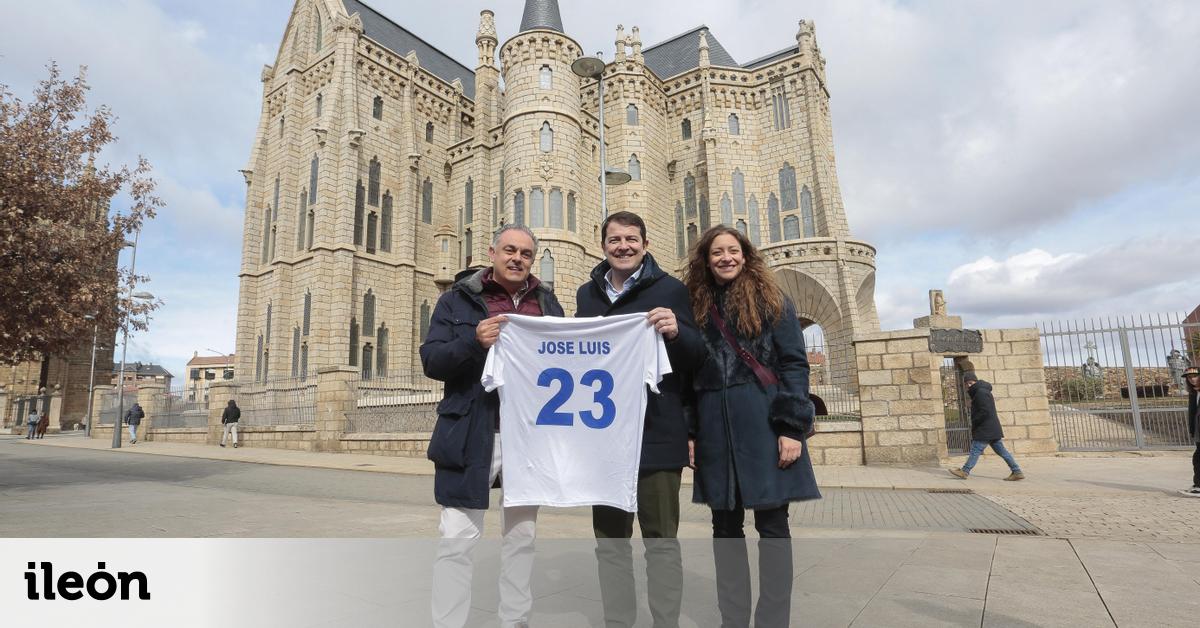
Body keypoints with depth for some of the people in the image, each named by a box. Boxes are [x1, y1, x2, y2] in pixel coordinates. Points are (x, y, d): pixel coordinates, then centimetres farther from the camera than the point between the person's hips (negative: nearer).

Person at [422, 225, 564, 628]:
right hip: (472, 437, -3)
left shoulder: (547, 303, 12)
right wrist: (473, 341, -21)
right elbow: (431, 361, -5)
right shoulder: (459, 299, 3)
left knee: (521, 537, 14)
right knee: (457, 539, 1)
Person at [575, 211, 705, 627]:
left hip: (656, 433, -4)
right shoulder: (587, 294, 12)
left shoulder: (669, 289, -2)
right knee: (609, 539, 13)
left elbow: (696, 355, -5)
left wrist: (676, 332, -24)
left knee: (661, 539, 8)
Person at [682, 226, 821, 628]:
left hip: (764, 423, -3)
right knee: (726, 525, 10)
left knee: (772, 523, 3)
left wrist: (792, 427, -12)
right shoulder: (697, 307, 12)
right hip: (716, 428, 3)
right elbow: (689, 375, 11)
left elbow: (795, 364, -3)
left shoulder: (770, 300, 3)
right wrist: (689, 432, 5)